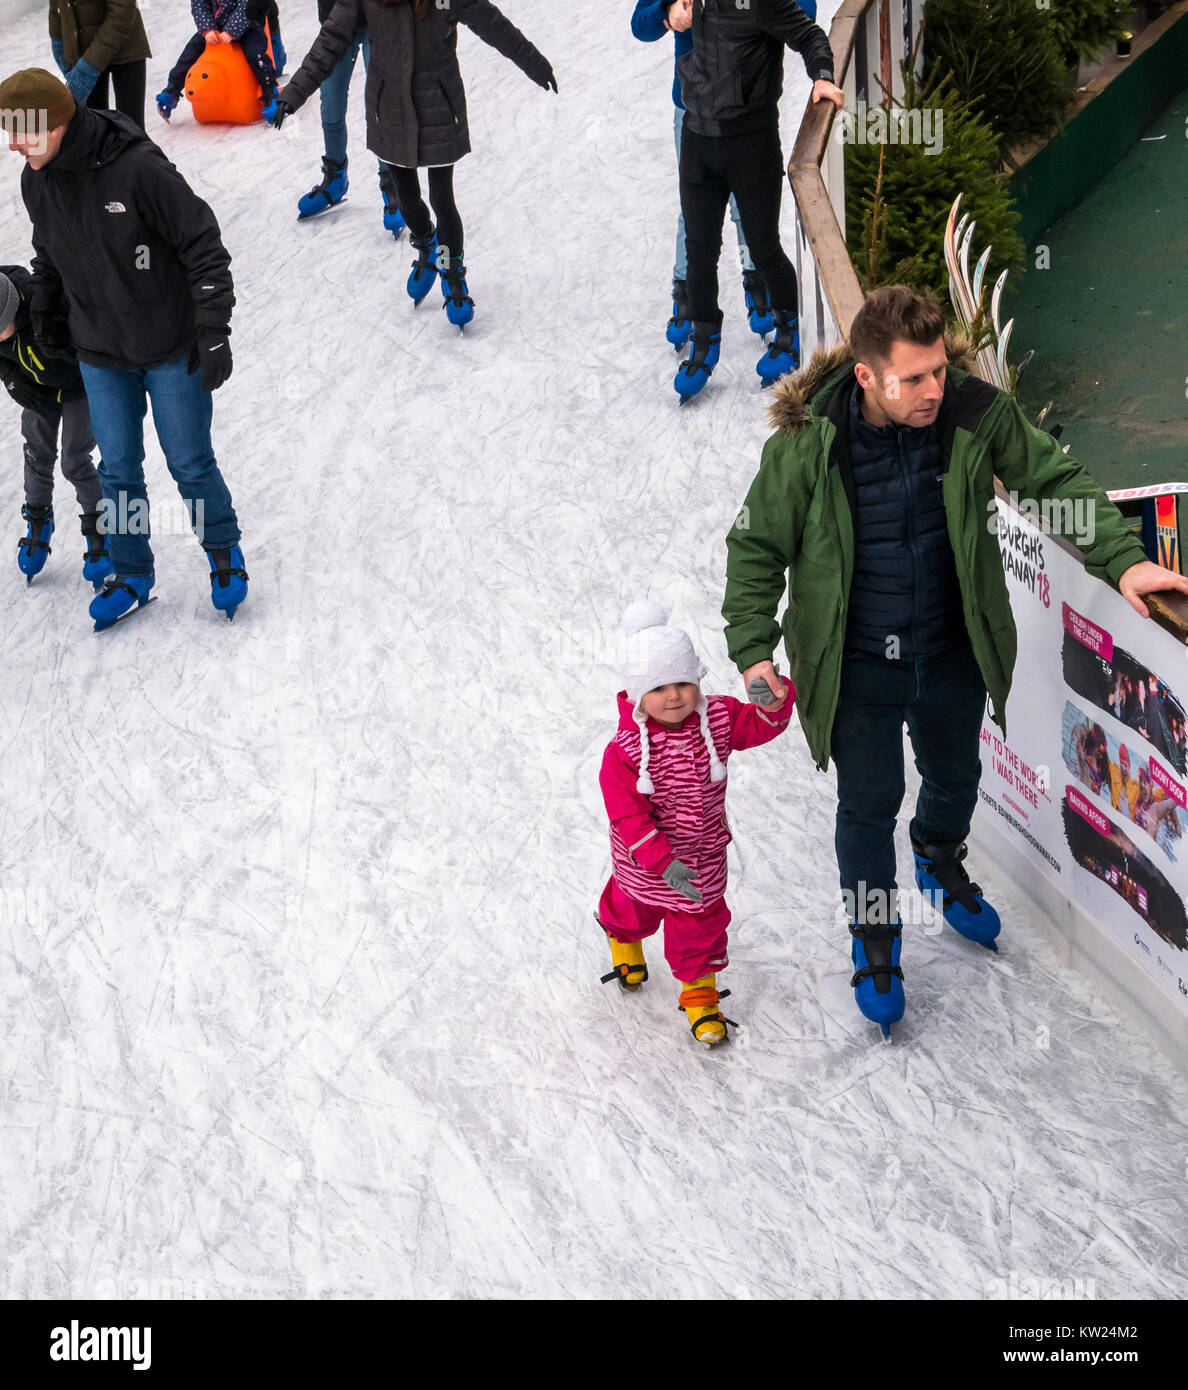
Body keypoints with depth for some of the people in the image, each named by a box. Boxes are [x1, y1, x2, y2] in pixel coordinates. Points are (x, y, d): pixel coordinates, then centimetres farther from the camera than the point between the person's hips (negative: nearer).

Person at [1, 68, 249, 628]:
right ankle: (132, 576, 27)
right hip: (101, 356, 5)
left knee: (190, 464, 6)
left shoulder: (138, 168, -24)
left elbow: (204, 248, -18)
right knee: (117, 471, 10)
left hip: (173, 350, -5)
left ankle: (224, 552, 31)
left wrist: (213, 332, -18)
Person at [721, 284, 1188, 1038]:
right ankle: (875, 941, 36)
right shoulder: (808, 442, -22)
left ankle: (942, 863, 61)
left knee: (956, 777, 26)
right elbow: (757, 546, -11)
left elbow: (1055, 478, -5)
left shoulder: (976, 411, -17)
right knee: (869, 804, 10)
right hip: (857, 664, -3)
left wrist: (1122, 557, -17)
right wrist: (754, 649, -19)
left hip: (952, 654, 3)